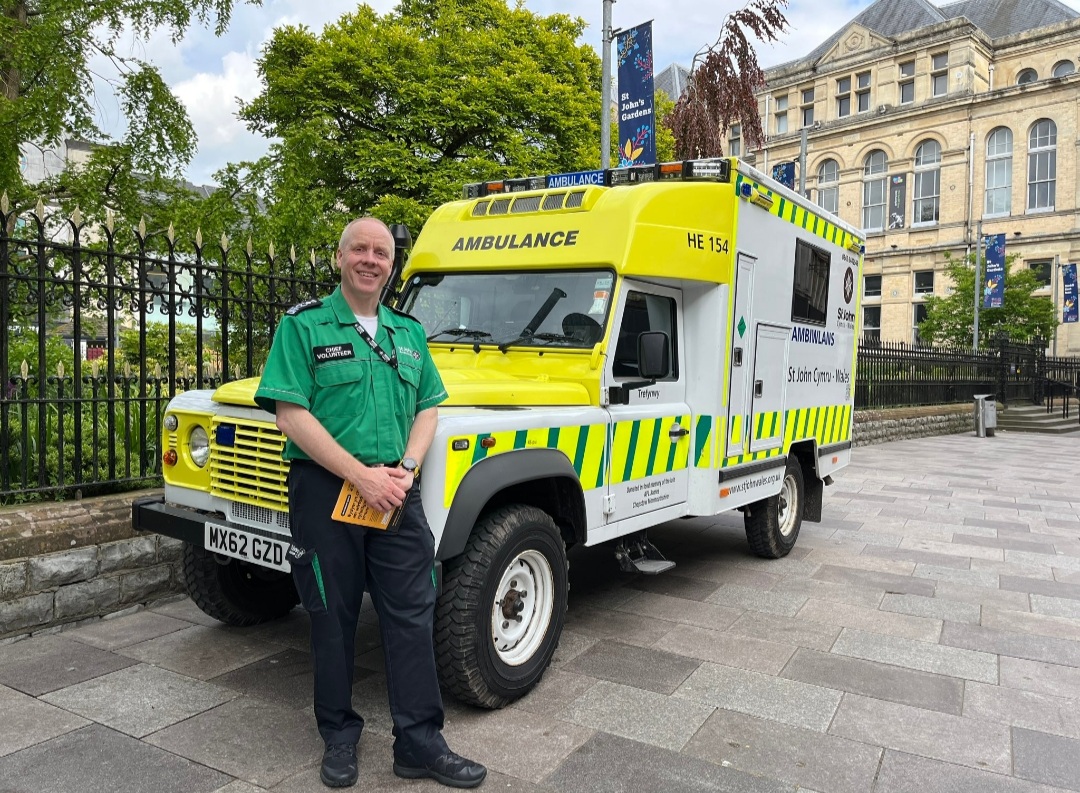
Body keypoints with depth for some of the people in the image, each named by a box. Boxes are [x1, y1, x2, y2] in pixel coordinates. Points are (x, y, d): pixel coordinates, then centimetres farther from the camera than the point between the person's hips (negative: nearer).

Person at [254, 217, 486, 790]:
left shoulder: (409, 332, 13)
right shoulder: (303, 325, -3)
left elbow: (428, 408, 13)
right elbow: (291, 415, -12)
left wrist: (407, 467, -6)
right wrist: (362, 475, -18)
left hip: (396, 493, 4)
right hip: (325, 491, -3)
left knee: (411, 615, 4)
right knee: (333, 619, 10)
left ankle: (419, 742, 17)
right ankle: (339, 736, 29)